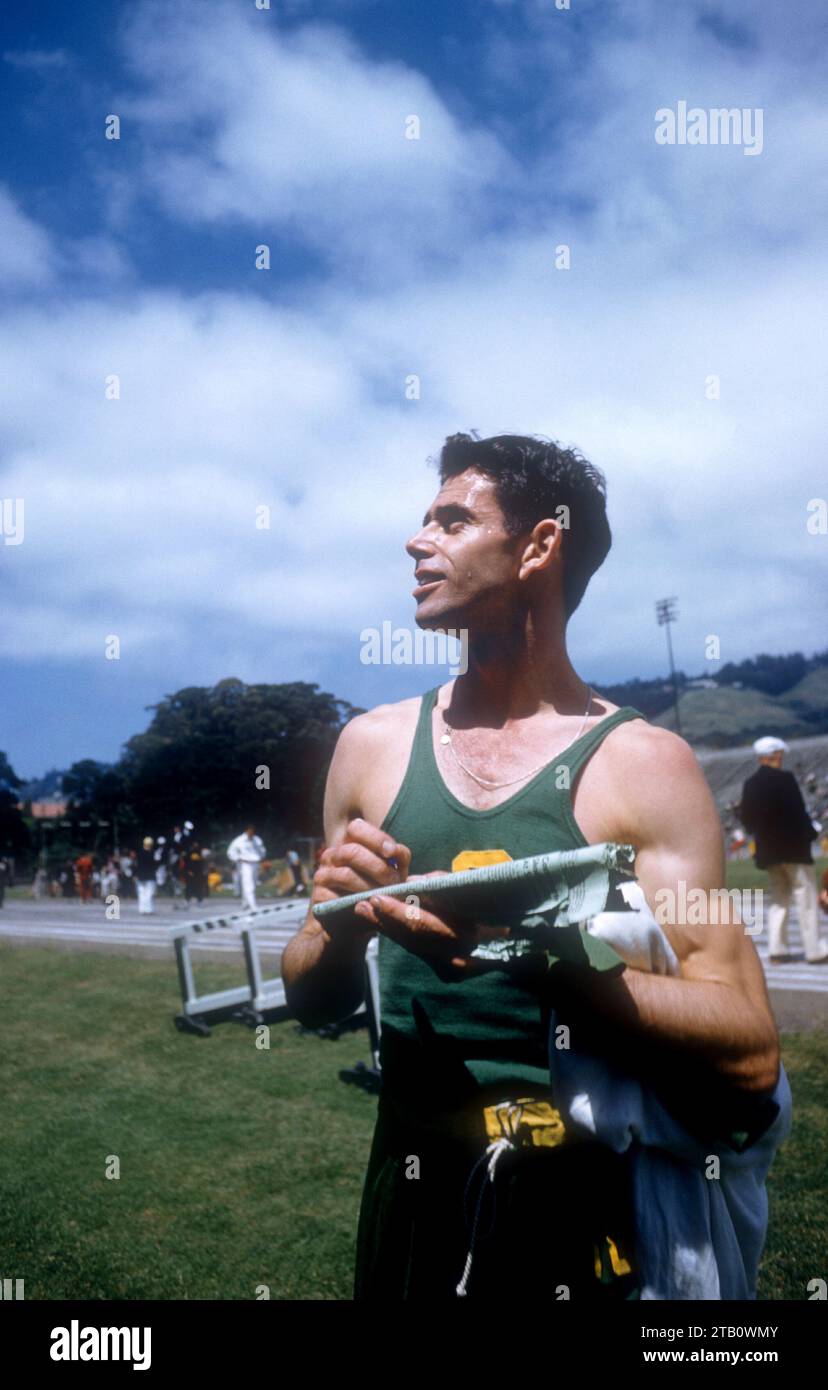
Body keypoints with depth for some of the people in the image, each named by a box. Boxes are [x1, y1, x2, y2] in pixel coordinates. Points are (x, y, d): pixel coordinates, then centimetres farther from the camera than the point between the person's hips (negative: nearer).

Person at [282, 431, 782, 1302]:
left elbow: (749, 1058, -18)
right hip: (411, 1198, 4)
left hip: (590, 1212, -3)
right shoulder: (372, 745, -1)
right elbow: (310, 1004, 6)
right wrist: (342, 929, -15)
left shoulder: (642, 765, -12)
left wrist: (534, 953, -29)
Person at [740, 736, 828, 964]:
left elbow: (747, 819, 7)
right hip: (793, 847, -6)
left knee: (779, 897, 15)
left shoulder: (750, 784, 4)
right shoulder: (785, 779, -14)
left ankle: (777, 948, 10)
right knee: (807, 897, 2)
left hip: (768, 851, 6)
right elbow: (798, 811, -16)